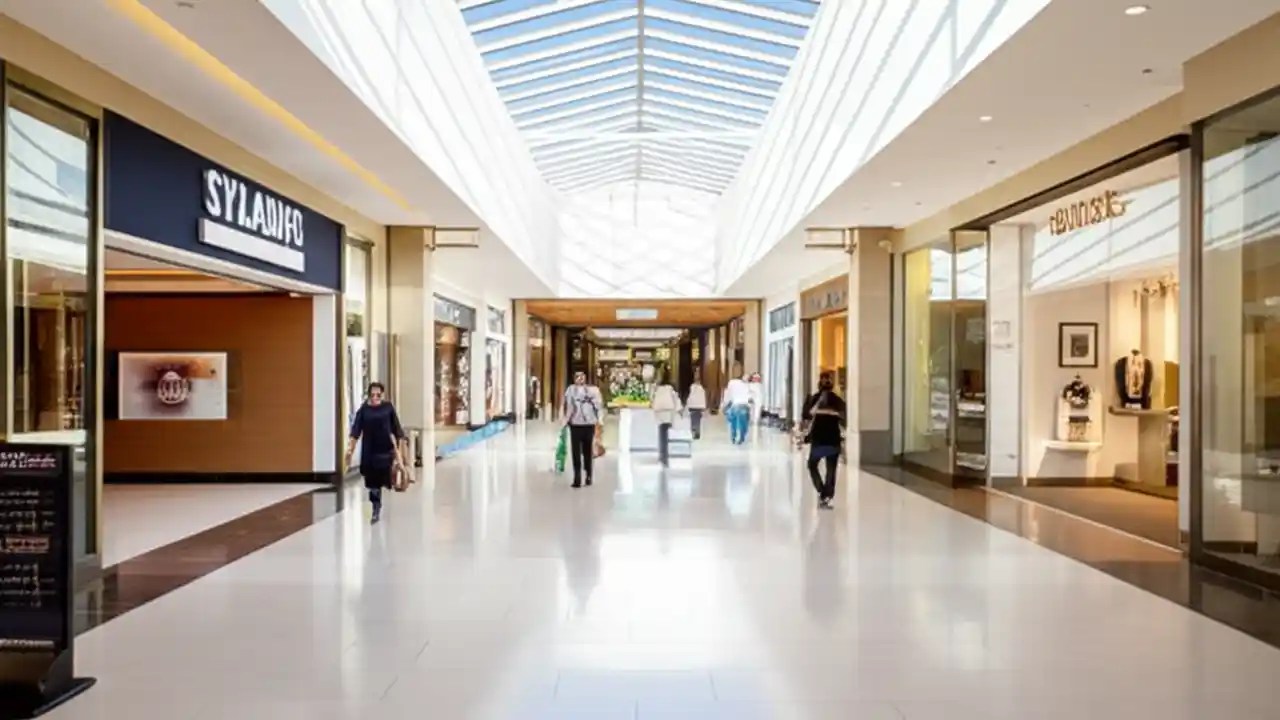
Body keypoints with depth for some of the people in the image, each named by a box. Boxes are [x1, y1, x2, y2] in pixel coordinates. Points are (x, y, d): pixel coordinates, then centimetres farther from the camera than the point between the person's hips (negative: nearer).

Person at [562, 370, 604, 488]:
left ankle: (577, 479, 5)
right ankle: (588, 477, 14)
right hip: (590, 424, 1)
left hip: (575, 424, -1)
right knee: (588, 451, 11)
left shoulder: (570, 389, -6)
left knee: (576, 452, 5)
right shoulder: (594, 389, -2)